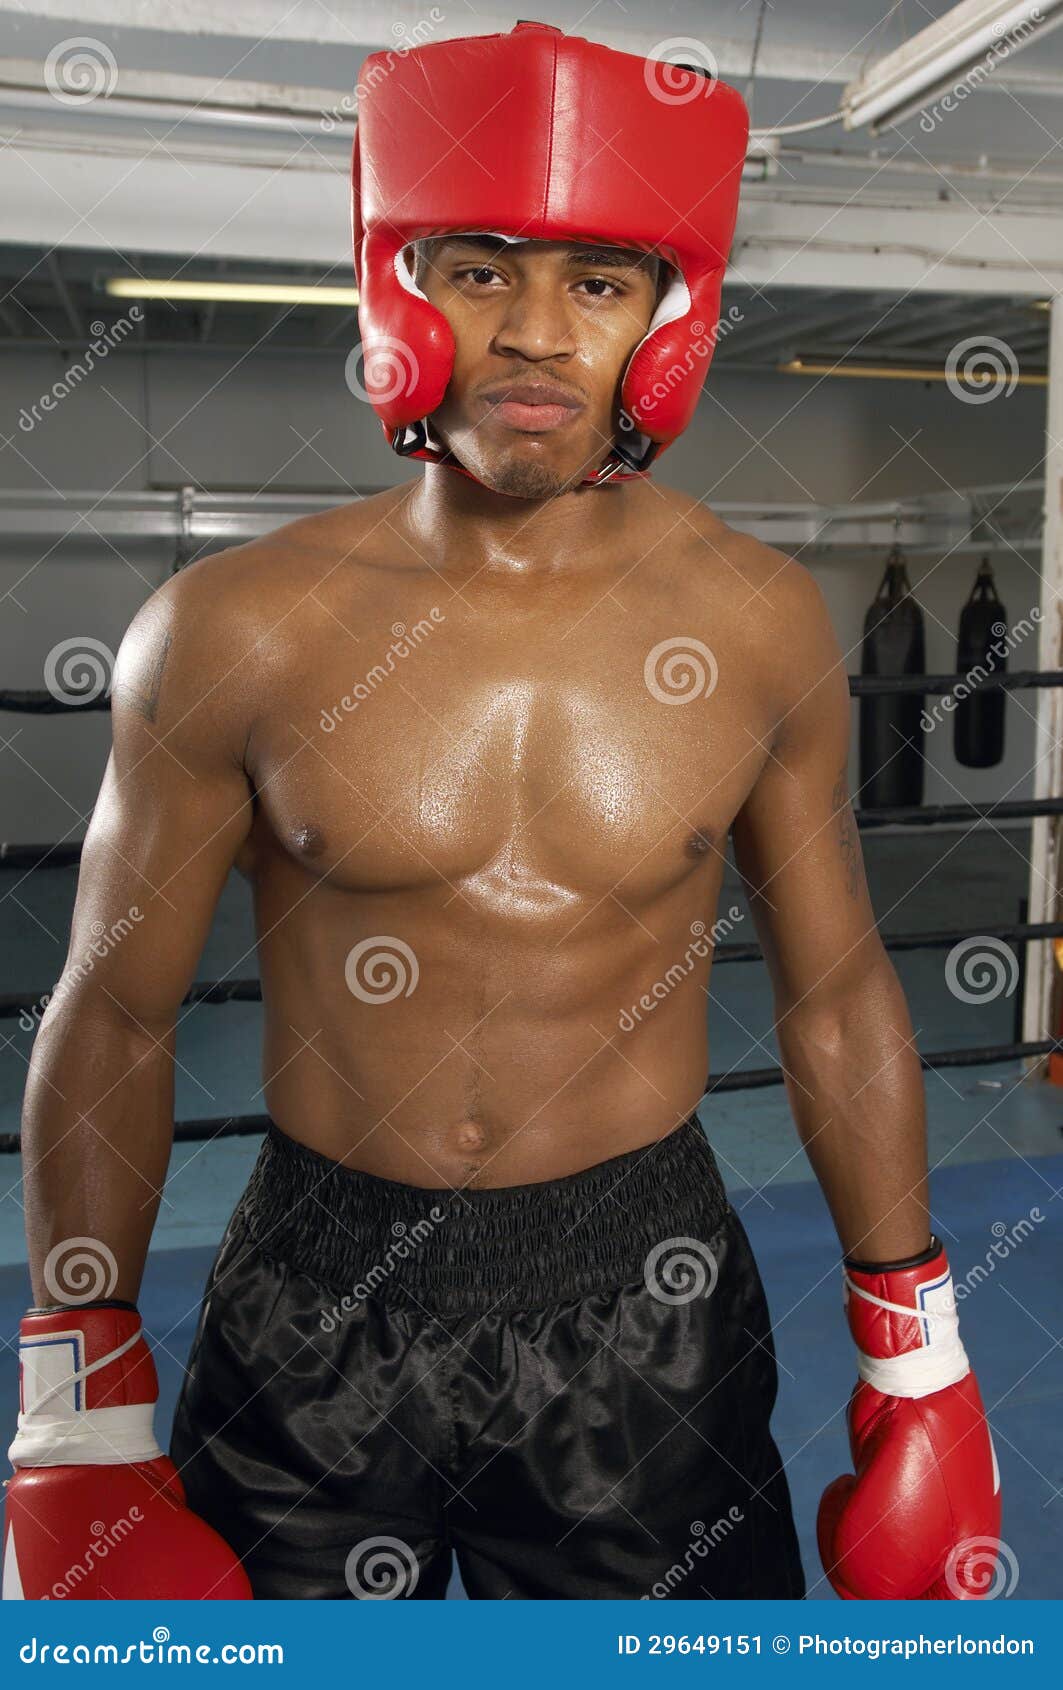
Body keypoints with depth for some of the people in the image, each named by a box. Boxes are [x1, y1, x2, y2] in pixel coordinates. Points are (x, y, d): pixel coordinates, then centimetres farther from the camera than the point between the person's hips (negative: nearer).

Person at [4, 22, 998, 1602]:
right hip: (317, 1306, 0)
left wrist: (918, 1370, 7)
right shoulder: (238, 633, -11)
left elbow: (838, 1003, 2)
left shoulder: (760, 625, -6)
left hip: (644, 1297, 1)